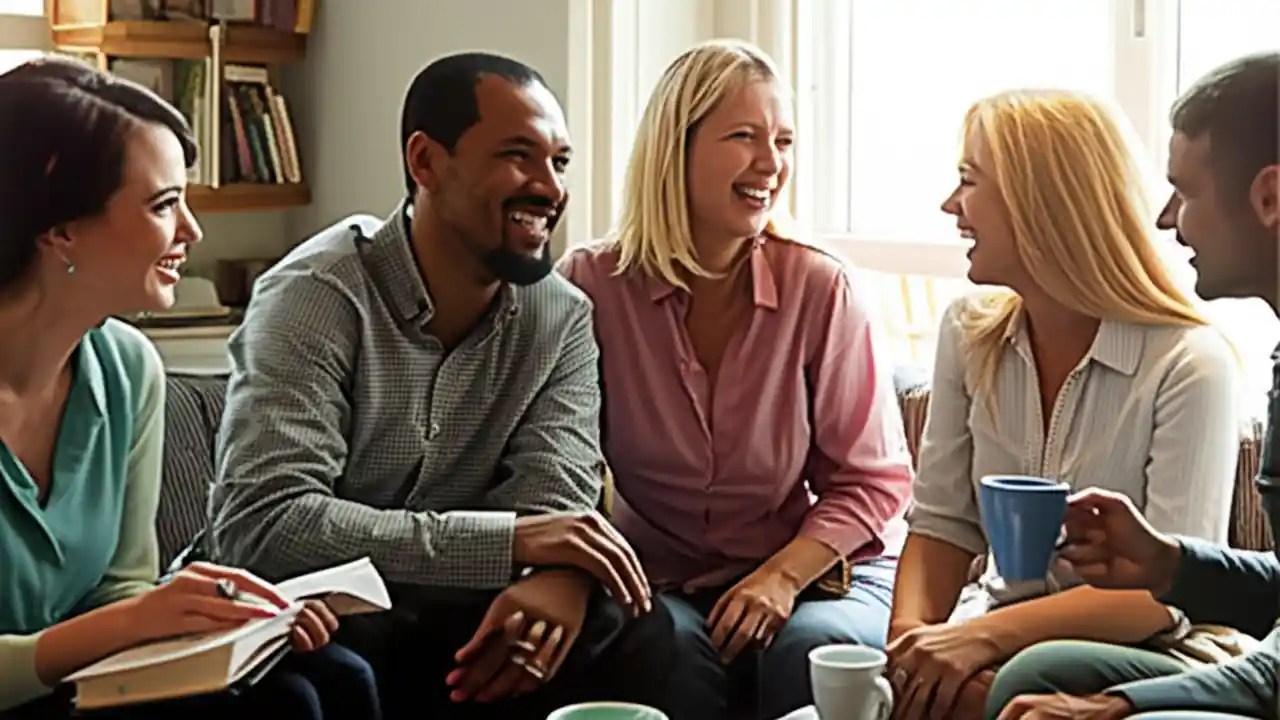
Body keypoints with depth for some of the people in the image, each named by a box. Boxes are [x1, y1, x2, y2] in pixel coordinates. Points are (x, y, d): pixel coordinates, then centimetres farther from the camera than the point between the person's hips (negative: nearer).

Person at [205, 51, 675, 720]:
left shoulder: (561, 316, -1)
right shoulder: (317, 297, -17)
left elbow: (560, 491, -12)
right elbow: (259, 523, -28)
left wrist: (557, 577, -38)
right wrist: (506, 542, -33)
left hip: (450, 613, 4)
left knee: (634, 632, -22)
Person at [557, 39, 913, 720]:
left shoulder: (821, 288, -9)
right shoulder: (590, 286, -8)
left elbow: (872, 480, -4)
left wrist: (784, 576, -18)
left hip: (817, 570, 1)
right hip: (661, 583, 0)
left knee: (815, 646, -31)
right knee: (671, 646, -32)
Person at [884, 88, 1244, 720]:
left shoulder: (1191, 364, -14)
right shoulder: (969, 333, 4)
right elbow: (941, 523, 4)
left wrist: (990, 633, -27)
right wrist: (910, 637, -16)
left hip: (1138, 647, -4)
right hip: (1001, 637, 4)